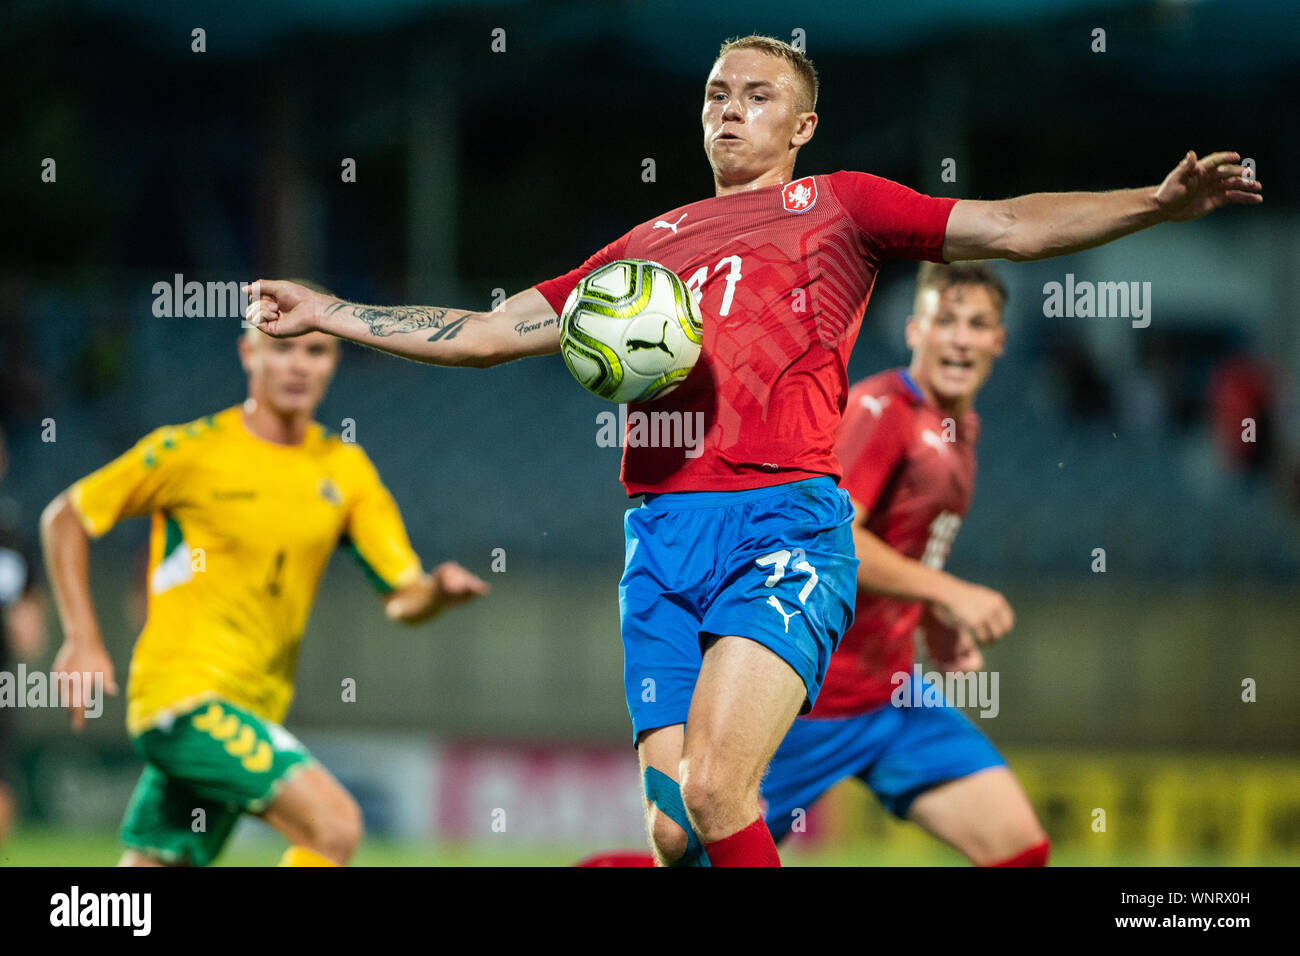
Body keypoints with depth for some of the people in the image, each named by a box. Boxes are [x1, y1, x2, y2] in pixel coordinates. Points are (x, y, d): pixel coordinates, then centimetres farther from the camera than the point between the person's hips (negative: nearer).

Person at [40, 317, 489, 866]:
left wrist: (440, 590, -17)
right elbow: (64, 519, 4)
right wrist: (83, 642, -3)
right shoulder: (190, 450, -5)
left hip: (255, 708, 6)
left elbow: (403, 598, 6)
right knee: (335, 823, -22)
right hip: (184, 692, -6)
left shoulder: (345, 470, 9)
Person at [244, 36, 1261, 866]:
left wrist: (1161, 201, -6)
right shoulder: (649, 243, 26)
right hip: (662, 533, 4)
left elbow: (1011, 227, 8)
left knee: (713, 791, -21)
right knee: (674, 822, -7)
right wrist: (329, 314, 28)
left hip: (786, 523, -4)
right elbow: (489, 331, 30)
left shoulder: (836, 206, 16)